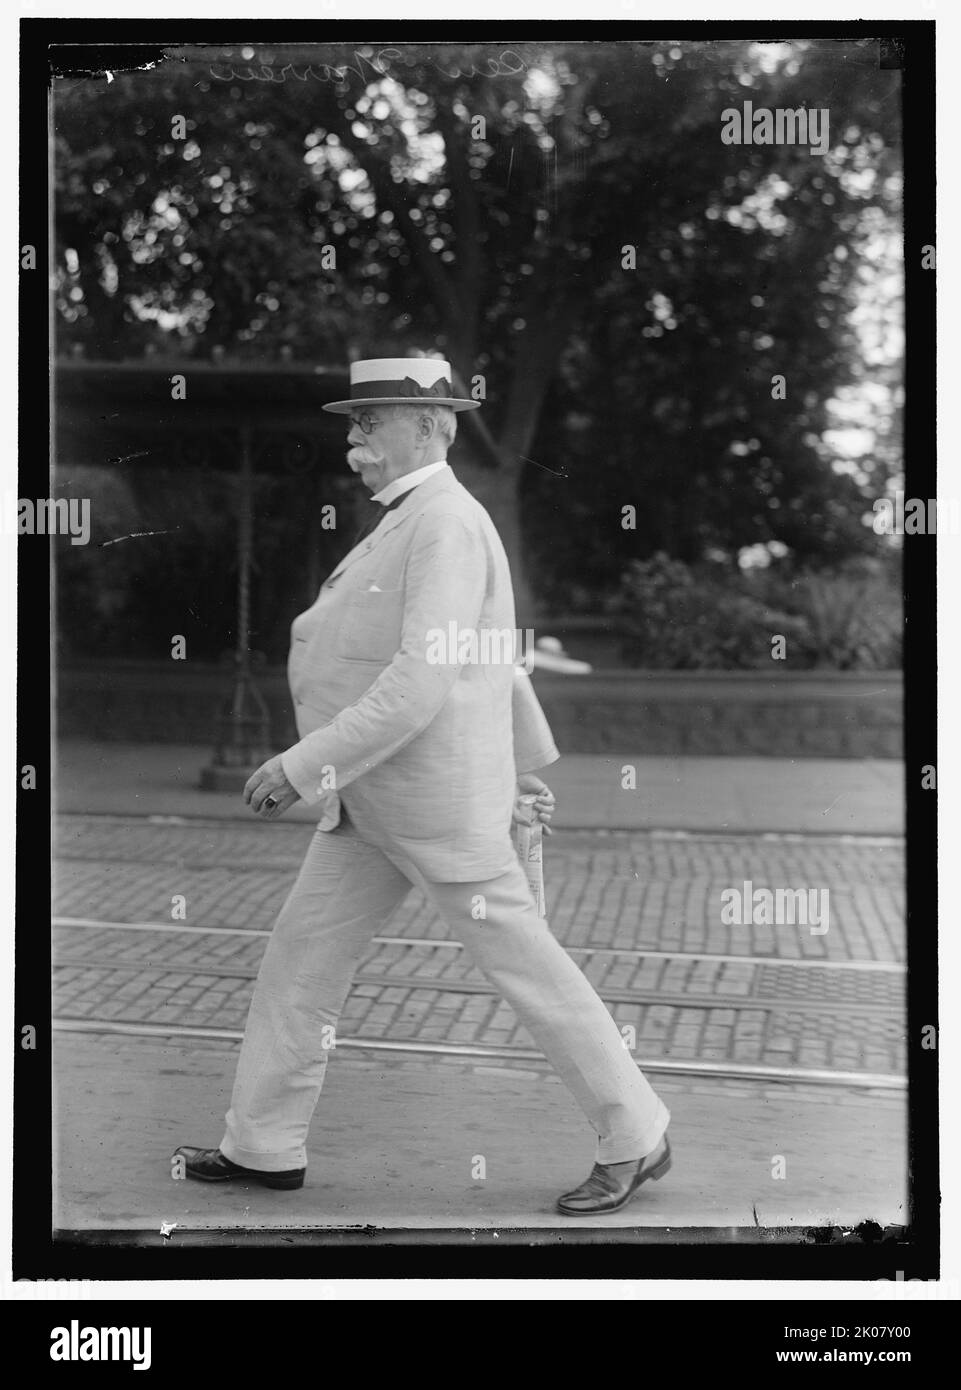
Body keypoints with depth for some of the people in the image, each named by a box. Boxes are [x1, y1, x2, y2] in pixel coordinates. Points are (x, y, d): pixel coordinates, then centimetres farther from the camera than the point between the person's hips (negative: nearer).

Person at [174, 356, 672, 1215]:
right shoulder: (411, 524, 13)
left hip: (440, 797, -10)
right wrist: (527, 756, 31)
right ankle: (266, 1146, 18)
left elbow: (421, 685, -27)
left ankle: (635, 1138, 11)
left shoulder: (447, 526, -19)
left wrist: (306, 766, -27)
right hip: (377, 801, 10)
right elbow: (496, 653, 23)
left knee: (525, 967, -1)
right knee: (302, 952, 9)